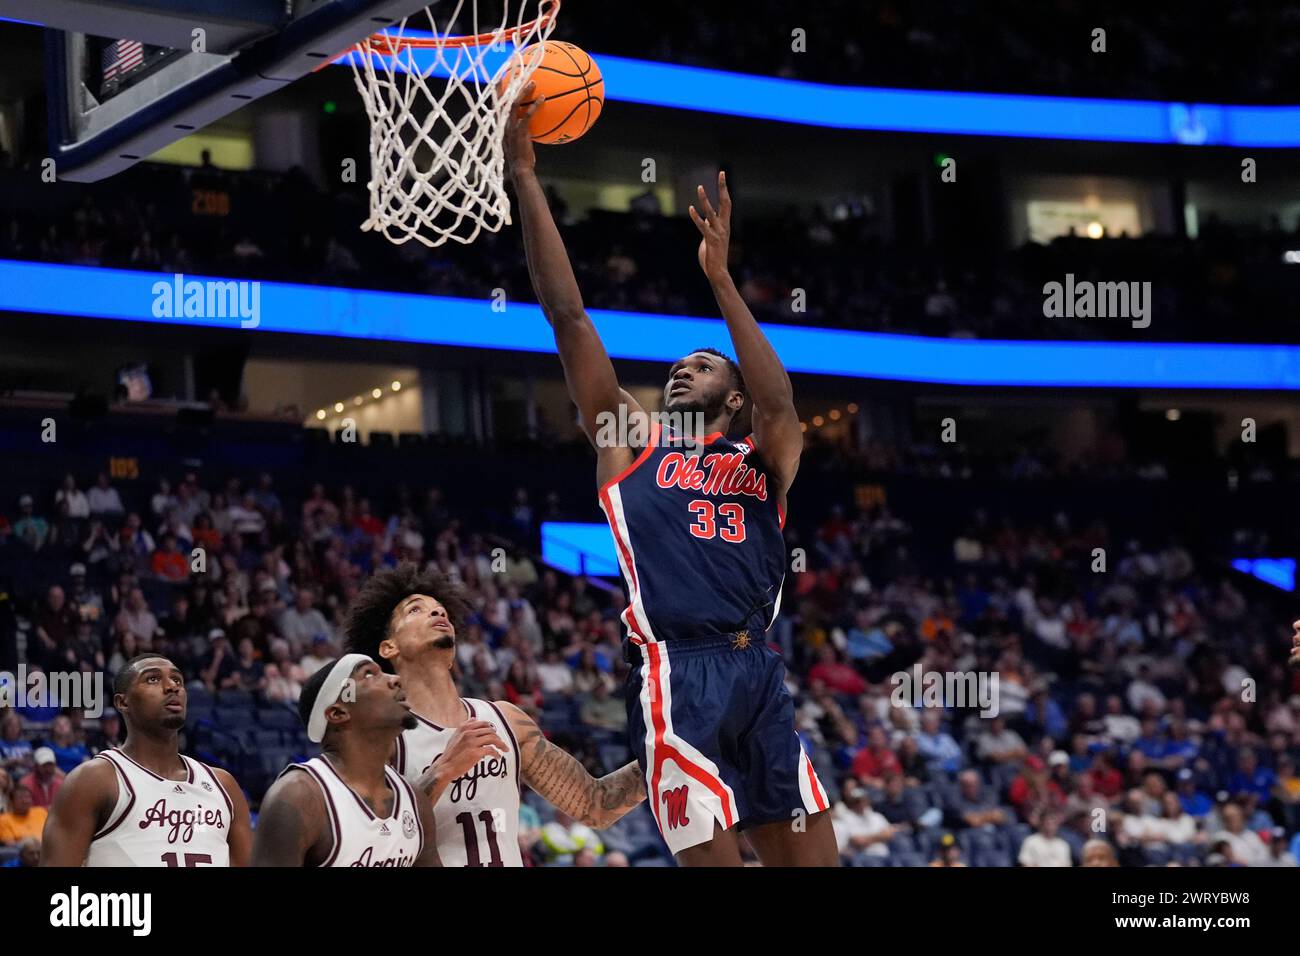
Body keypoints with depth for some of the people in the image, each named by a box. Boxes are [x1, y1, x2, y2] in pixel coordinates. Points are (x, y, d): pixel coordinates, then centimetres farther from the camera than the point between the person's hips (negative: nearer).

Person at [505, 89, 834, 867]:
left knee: (812, 861, 3)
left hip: (761, 674, 3)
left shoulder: (763, 460, 17)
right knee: (716, 856, -9)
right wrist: (525, 178, 3)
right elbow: (566, 312, 9)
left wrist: (720, 278, -12)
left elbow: (779, 401, -7)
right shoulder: (630, 440, 14)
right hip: (677, 677, -3)